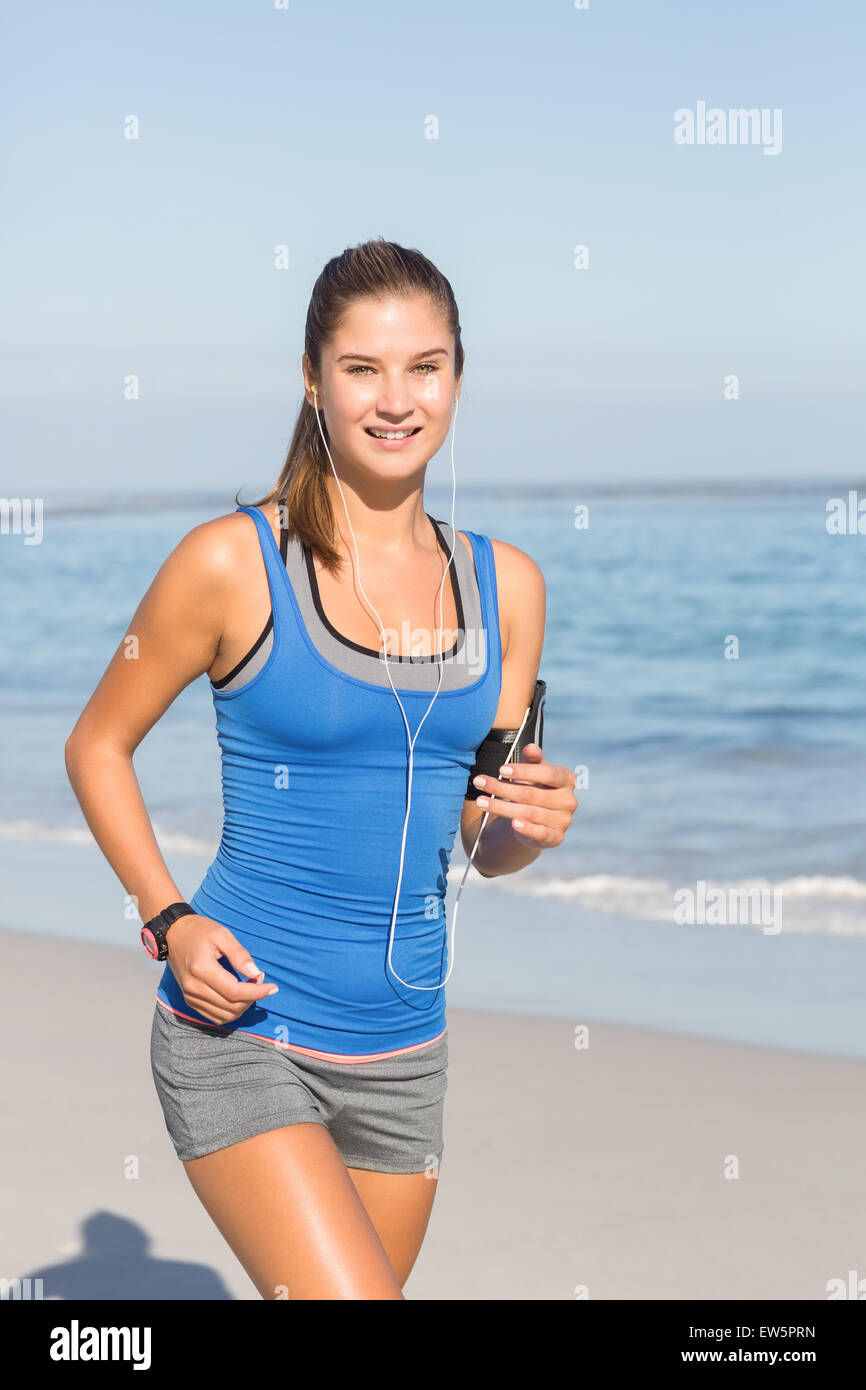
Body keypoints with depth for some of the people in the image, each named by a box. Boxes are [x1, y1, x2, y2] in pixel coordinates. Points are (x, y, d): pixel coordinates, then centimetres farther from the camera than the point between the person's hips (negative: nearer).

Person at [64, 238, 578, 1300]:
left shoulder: (504, 584, 5)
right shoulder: (233, 562, -9)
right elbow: (96, 745, 2)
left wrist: (536, 824, -10)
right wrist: (168, 921, -11)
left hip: (402, 1052, 5)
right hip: (240, 1028, -5)